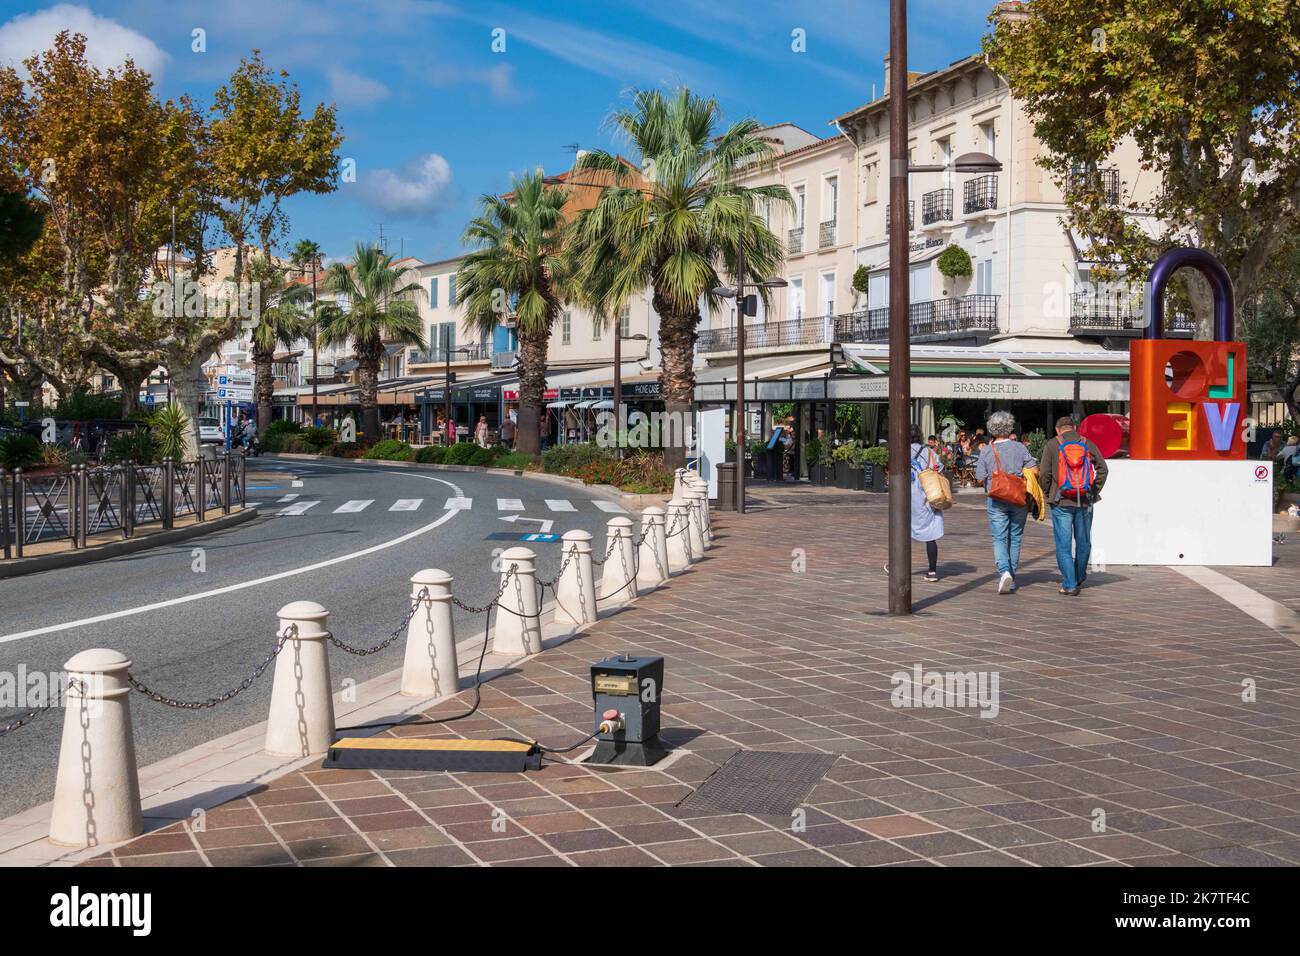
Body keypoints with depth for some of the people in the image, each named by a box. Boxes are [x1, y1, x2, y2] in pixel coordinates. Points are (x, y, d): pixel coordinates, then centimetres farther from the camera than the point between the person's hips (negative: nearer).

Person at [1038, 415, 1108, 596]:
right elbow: (1102, 468, 3)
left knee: (1064, 545, 2)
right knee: (1083, 542, 18)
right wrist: (1095, 491, 11)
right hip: (1085, 501, 3)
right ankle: (1079, 578, 34)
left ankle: (1069, 584, -3)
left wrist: (1048, 493, 7)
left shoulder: (1052, 445, -2)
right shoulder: (1088, 444, 5)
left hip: (1061, 502, -3)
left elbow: (1044, 473, -7)